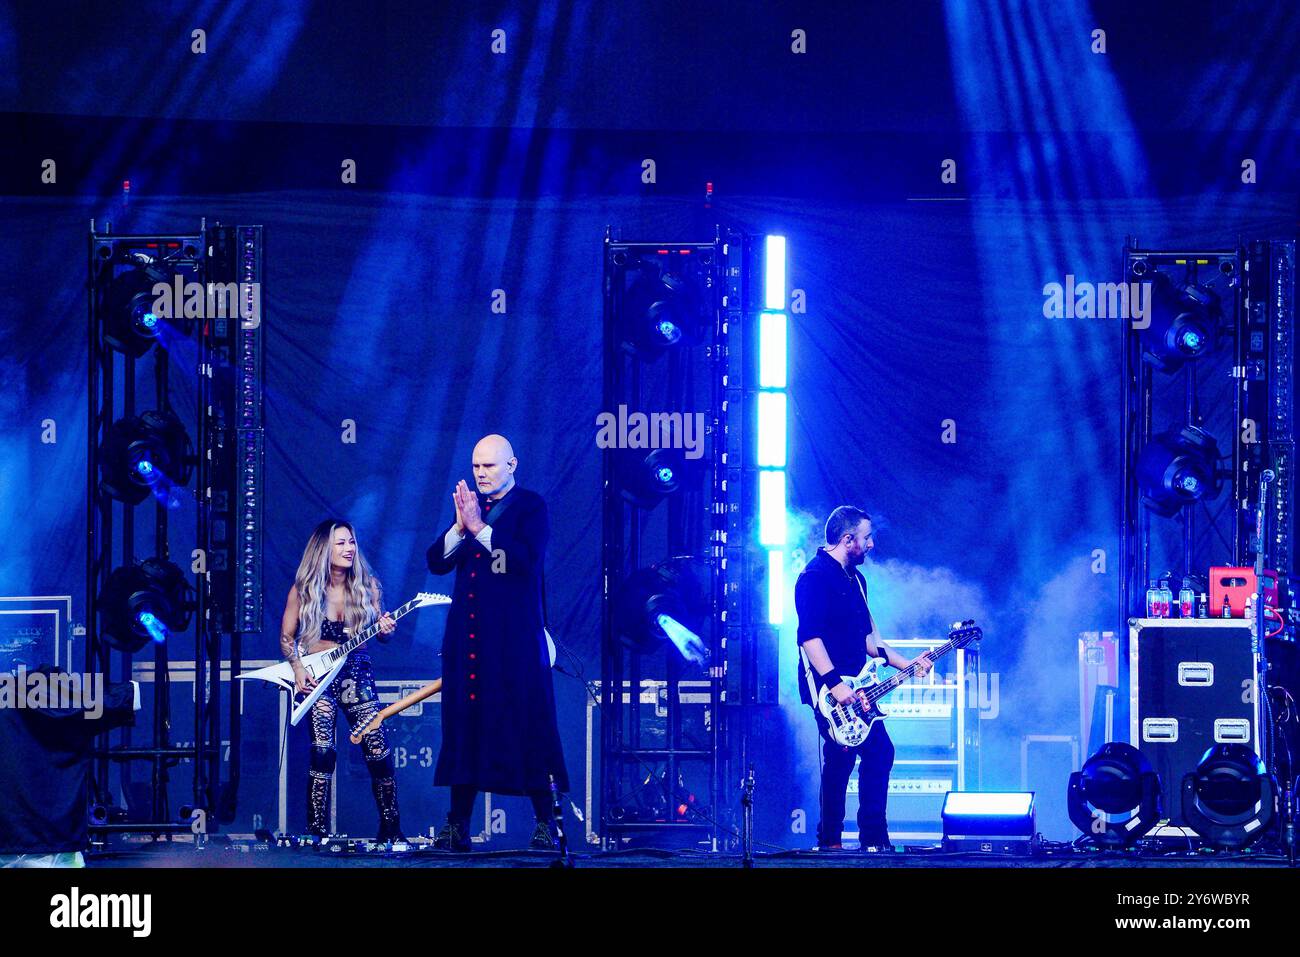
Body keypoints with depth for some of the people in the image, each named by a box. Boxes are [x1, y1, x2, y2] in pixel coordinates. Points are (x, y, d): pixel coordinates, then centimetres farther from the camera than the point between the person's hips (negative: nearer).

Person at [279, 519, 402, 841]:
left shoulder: (367, 586, 4)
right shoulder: (303, 590, -1)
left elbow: (381, 633, 11)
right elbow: (287, 637, 6)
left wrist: (385, 630, -12)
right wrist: (297, 668, -10)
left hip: (357, 673, 2)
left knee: (379, 751, -8)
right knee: (323, 751, -17)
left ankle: (390, 830, 4)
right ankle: (317, 831, -12)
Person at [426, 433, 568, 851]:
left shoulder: (530, 506, 1)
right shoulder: (468, 504, 17)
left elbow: (530, 557, -15)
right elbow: (436, 561, 10)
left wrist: (481, 529, -18)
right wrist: (459, 527, -7)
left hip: (514, 637, -5)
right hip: (468, 635, 5)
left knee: (526, 726, -6)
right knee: (464, 725, 2)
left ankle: (546, 824, -3)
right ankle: (457, 826, 4)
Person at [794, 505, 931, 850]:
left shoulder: (855, 579, 19)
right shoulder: (815, 576, -12)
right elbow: (809, 636, -20)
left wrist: (906, 664, 17)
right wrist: (835, 684, -27)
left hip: (854, 689, 10)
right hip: (827, 688, -10)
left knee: (880, 750, 7)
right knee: (842, 754, -13)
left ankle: (874, 837, 13)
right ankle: (830, 841, -8)